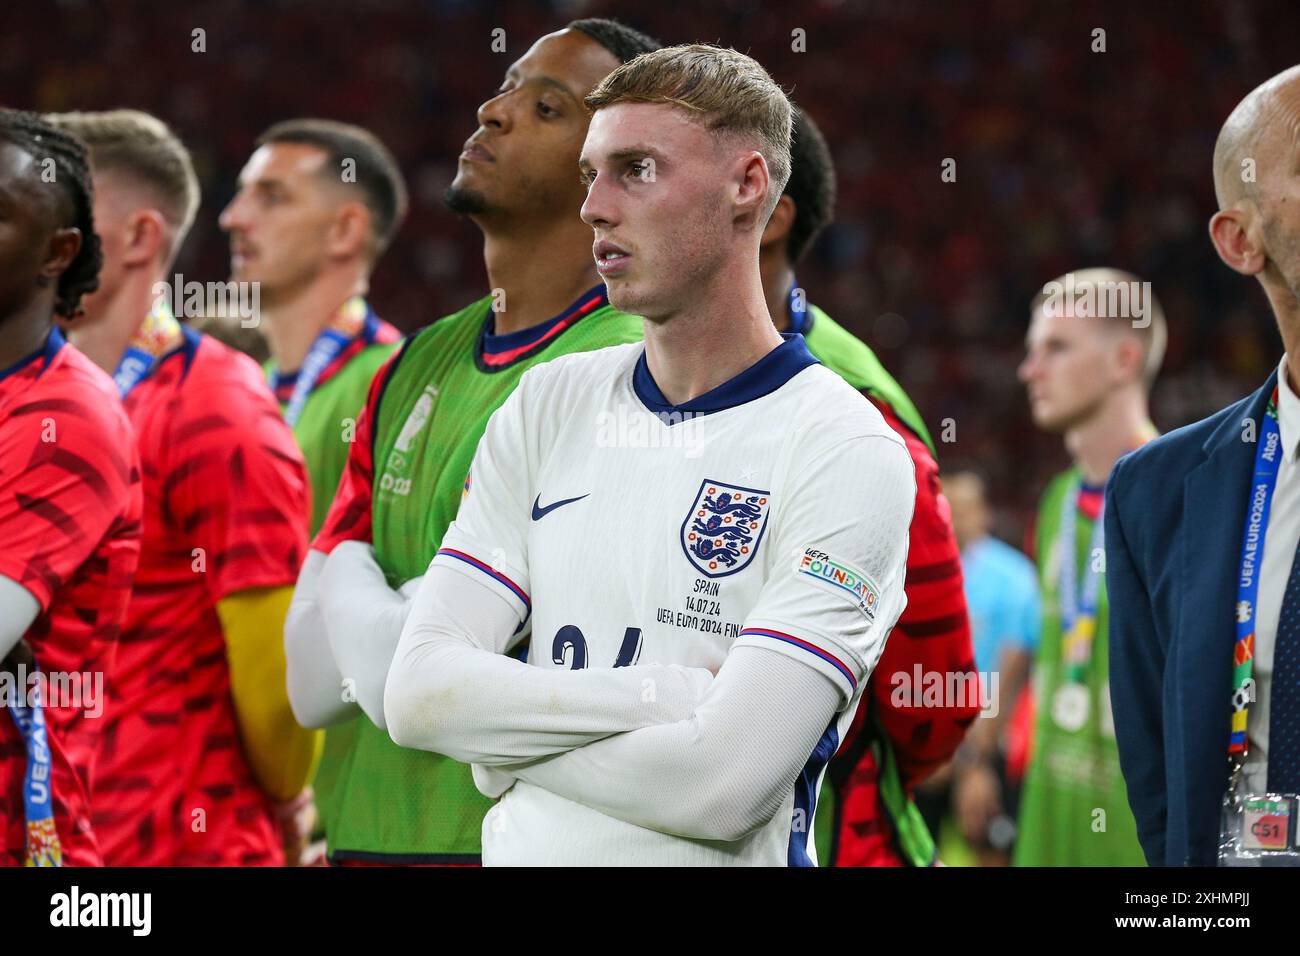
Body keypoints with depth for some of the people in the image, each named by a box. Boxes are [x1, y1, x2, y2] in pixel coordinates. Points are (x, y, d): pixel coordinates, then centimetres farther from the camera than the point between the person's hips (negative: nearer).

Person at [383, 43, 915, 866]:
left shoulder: (845, 452, -12)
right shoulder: (551, 405, 5)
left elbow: (724, 787, -20)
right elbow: (418, 691, -4)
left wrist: (510, 746, -9)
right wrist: (661, 696, -15)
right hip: (525, 854, 4)